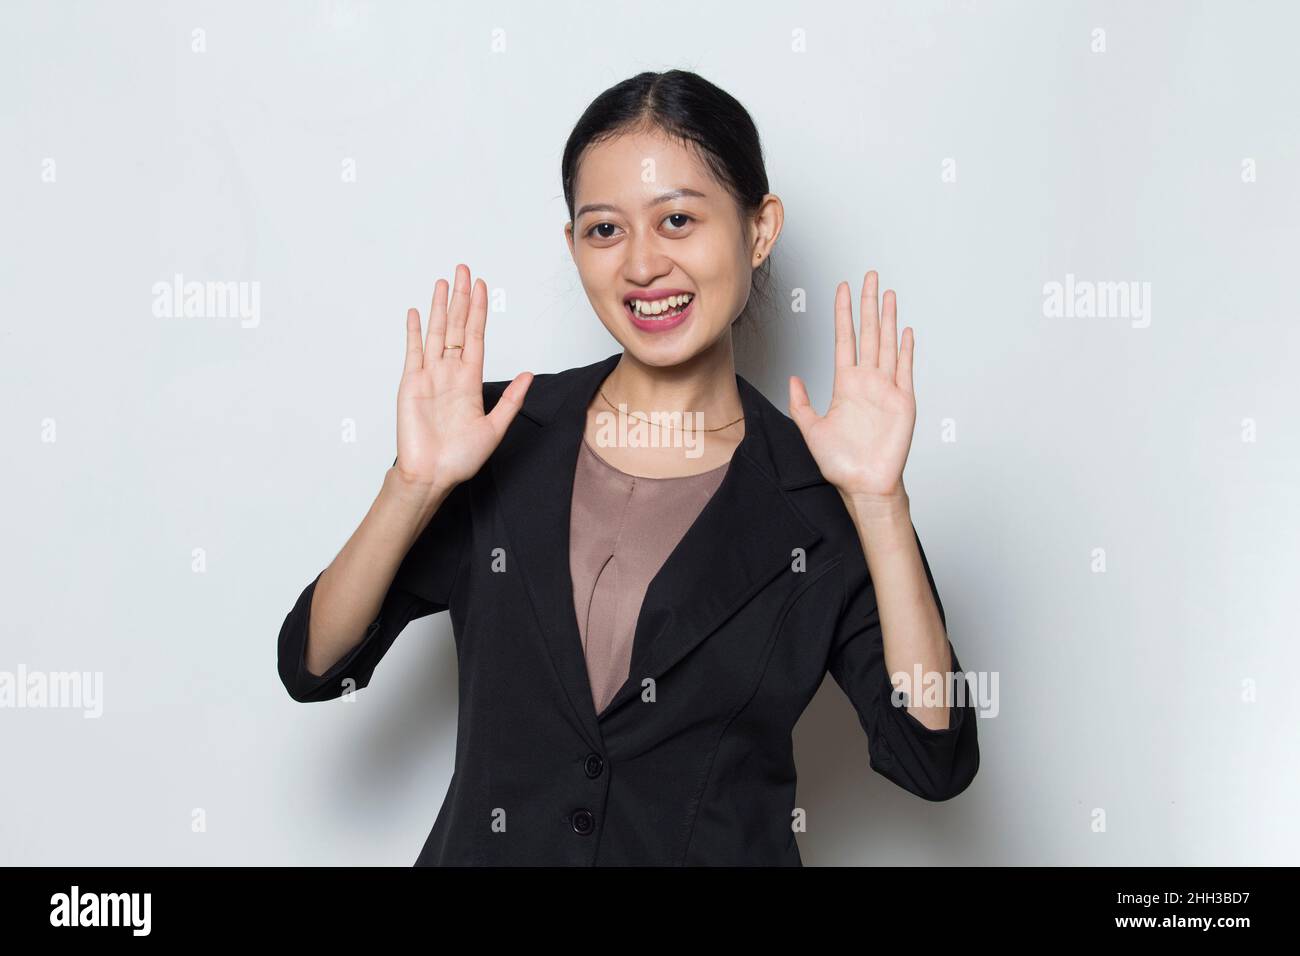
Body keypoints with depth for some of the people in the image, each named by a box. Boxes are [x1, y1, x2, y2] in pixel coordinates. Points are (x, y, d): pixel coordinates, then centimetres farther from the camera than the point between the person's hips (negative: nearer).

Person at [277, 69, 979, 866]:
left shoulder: (822, 498, -10)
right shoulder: (501, 438, -8)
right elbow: (315, 665, -8)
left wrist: (880, 503, -24)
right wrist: (416, 485, -22)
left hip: (717, 851, -1)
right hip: (489, 847, 1)